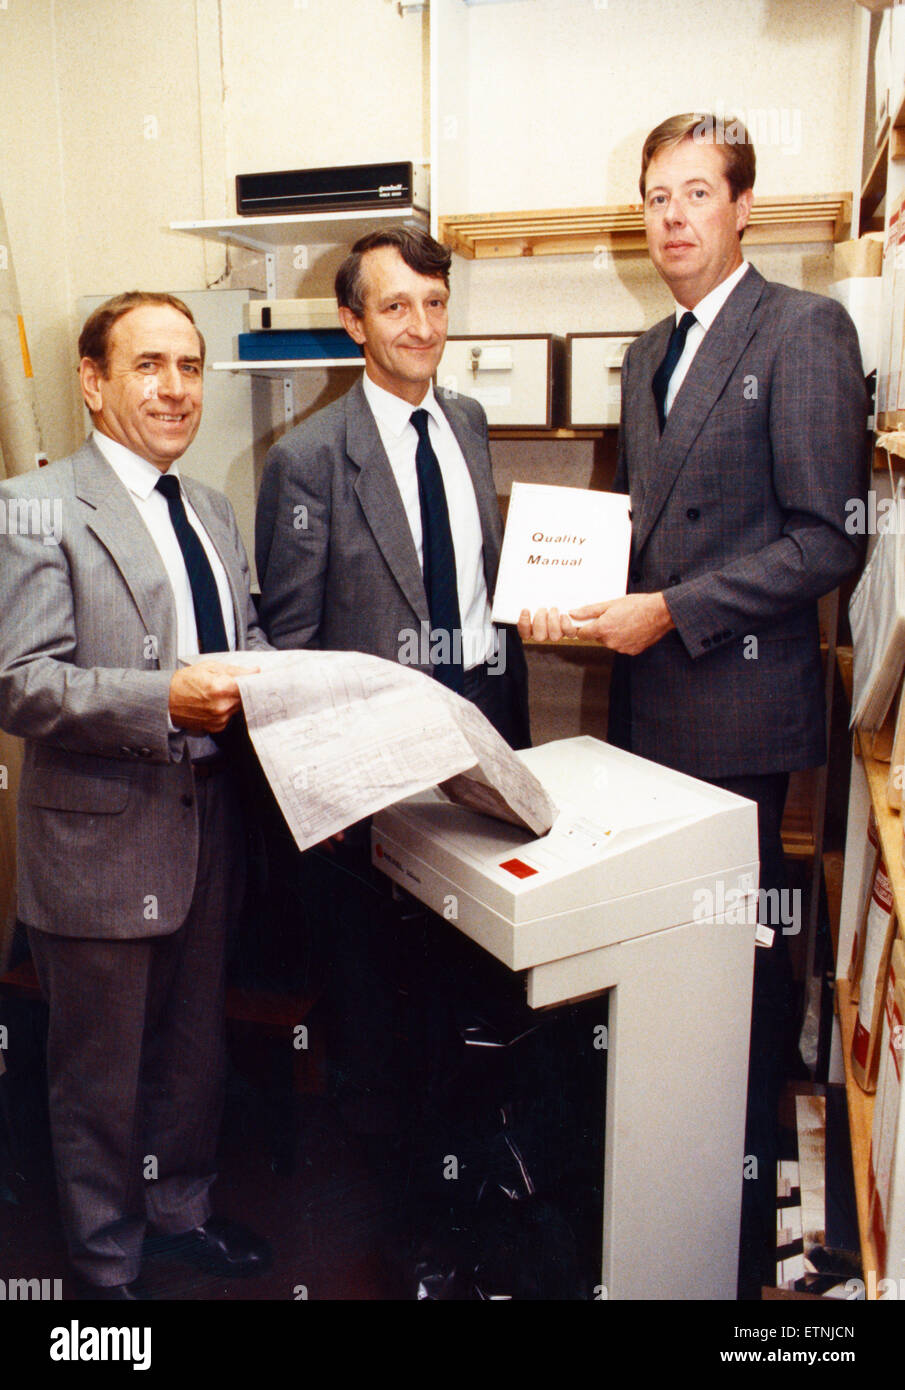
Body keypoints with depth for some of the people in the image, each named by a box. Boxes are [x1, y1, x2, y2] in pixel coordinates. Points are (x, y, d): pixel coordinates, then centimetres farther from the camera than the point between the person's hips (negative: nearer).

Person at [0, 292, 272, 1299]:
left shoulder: (212, 511, 14)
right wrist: (164, 701, -30)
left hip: (210, 830, 7)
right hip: (102, 838, -7)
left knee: (195, 1046, 22)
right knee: (101, 1068, 12)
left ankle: (180, 1208, 45)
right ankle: (107, 1264, 34)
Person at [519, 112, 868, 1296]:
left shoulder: (804, 331, -8)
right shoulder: (646, 355, 17)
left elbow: (829, 539, -14)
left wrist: (672, 610, -17)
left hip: (737, 701, -6)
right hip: (647, 696, 7)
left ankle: (747, 1158, 26)